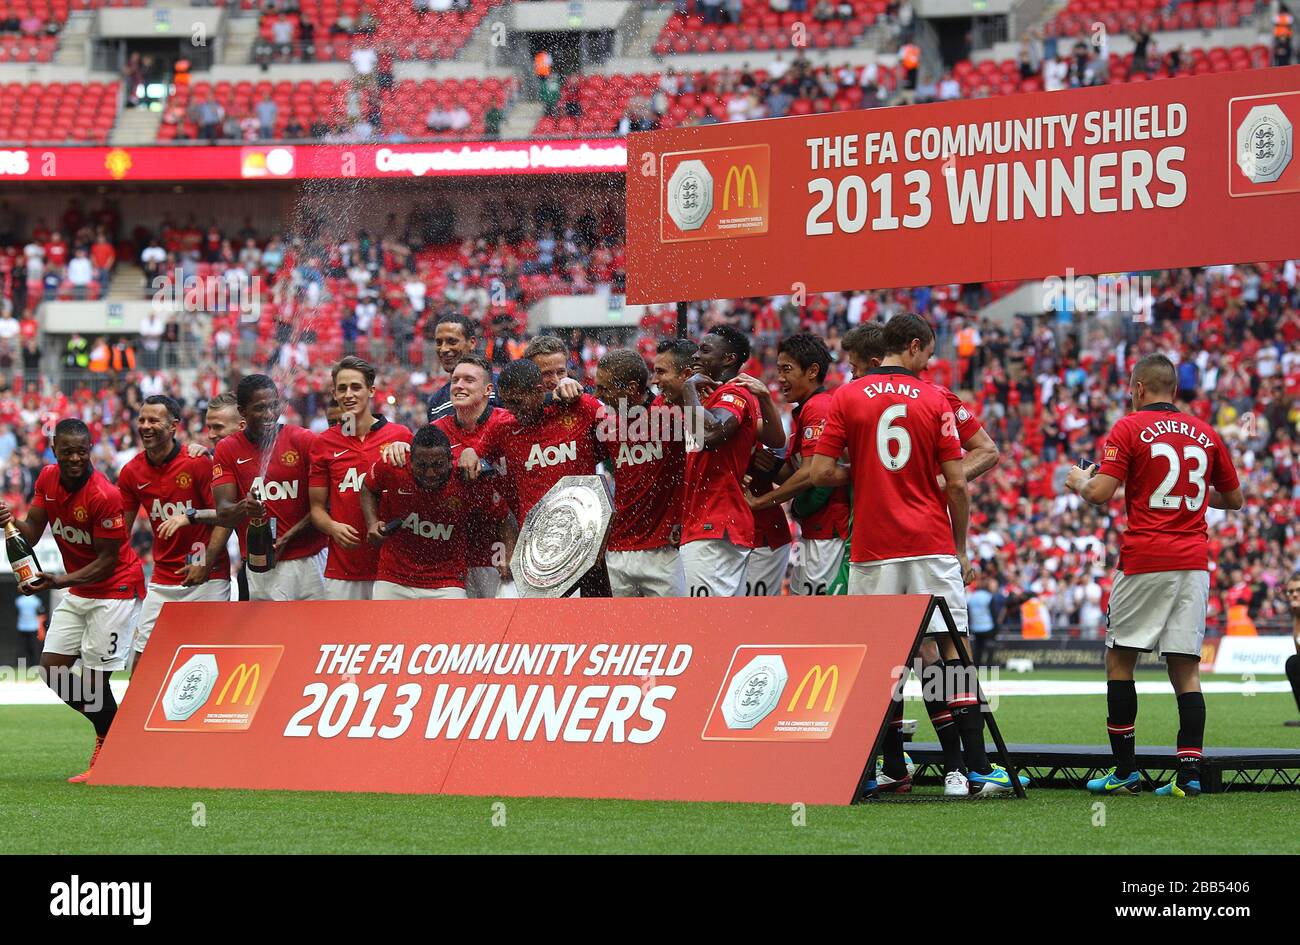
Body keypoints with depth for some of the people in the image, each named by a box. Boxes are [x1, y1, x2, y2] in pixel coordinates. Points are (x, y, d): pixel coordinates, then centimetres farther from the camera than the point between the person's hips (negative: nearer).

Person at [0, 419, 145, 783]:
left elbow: (107, 561, -20)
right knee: (51, 669, 5)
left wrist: (58, 582, -30)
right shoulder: (47, 479, -2)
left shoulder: (104, 495, -25)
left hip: (115, 589, -8)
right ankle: (111, 728, 22)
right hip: (78, 591, 8)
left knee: (94, 679, -8)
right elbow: (32, 533, 1)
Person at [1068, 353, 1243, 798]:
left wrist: (1080, 481, 10)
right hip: (1194, 562, 4)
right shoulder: (1206, 434, 11)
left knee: (1120, 661, 7)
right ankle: (1189, 772, -6)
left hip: (1144, 561, -4)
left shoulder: (1130, 428, -3)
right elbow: (1234, 498, 19)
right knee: (1185, 669, 3)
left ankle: (1125, 771, 4)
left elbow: (1100, 493, -12)